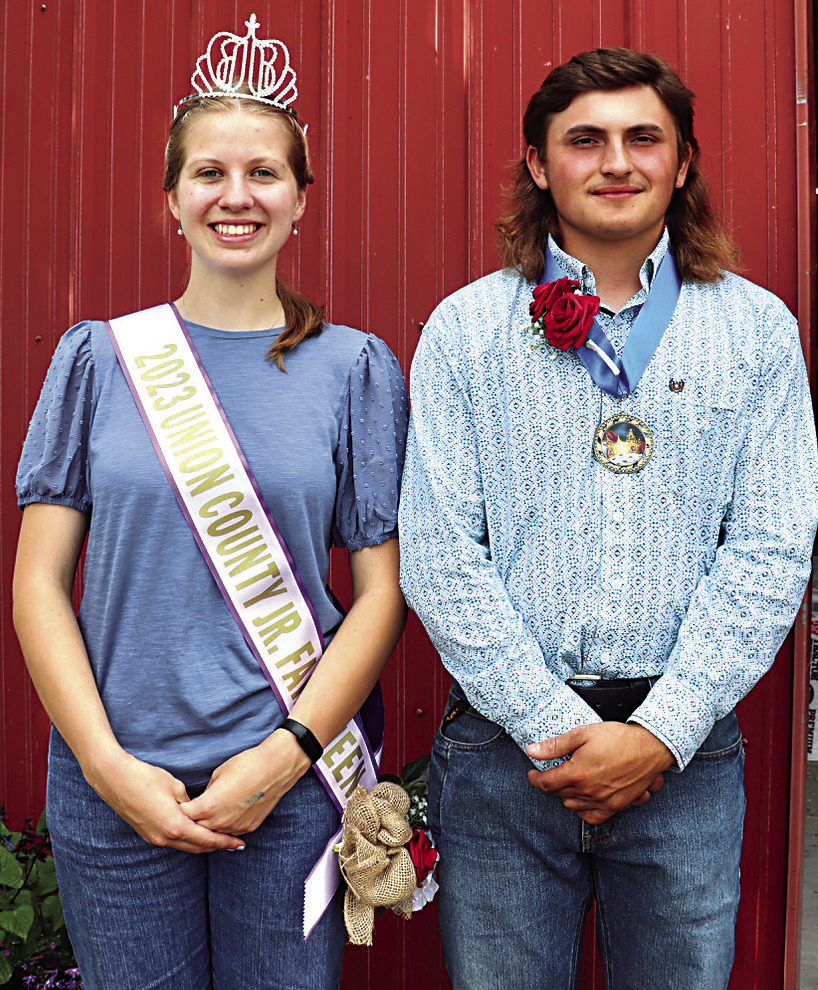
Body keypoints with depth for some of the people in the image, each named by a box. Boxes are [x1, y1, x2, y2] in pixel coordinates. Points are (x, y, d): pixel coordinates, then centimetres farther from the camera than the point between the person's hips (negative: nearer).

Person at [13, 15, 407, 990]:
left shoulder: (354, 367, 1)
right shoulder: (97, 357, 2)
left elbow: (382, 588, -2)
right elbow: (40, 580, 1)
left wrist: (285, 755, -10)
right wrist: (106, 761, -8)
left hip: (294, 783, 0)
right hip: (112, 782, 1)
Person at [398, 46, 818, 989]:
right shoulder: (464, 330, -1)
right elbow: (437, 558, -6)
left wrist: (661, 733, -11)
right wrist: (558, 727, -11)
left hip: (686, 750, 1)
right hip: (504, 743, -1)